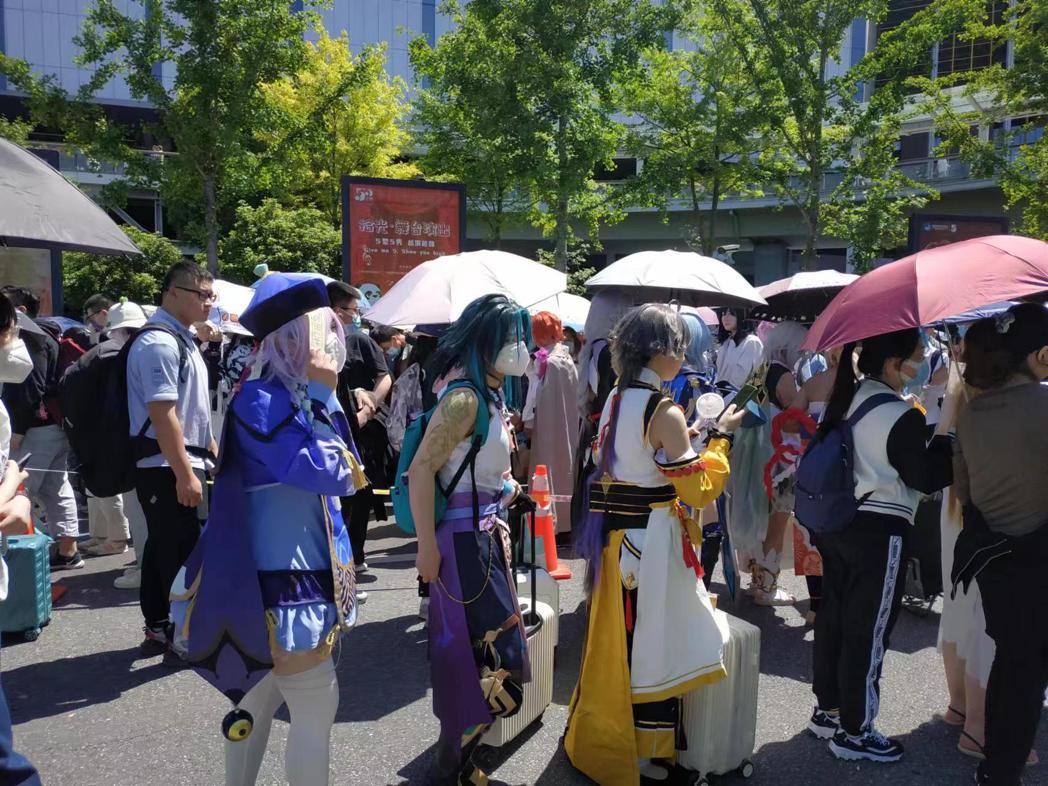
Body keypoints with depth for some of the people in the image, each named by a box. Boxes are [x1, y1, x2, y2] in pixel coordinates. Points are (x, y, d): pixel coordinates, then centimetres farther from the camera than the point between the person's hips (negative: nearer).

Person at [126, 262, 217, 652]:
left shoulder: (181, 339, 13)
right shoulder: (159, 343, -18)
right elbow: (162, 414, -24)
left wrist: (212, 450, 23)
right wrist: (185, 474, -24)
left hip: (182, 463, 10)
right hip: (167, 468, -10)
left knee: (165, 546, 18)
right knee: (183, 550, -1)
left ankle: (159, 627, 31)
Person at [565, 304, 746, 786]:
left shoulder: (614, 400, 6)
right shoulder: (665, 412, -18)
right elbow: (696, 490, -16)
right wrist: (721, 436, -6)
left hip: (612, 531, 8)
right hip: (650, 537, -8)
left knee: (614, 636, 19)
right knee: (651, 639, 6)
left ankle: (599, 735, 35)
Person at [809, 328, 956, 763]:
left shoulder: (849, 396, 5)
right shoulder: (901, 416, -20)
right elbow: (929, 478, -12)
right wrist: (947, 422, -10)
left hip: (836, 523, 8)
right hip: (879, 533, -8)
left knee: (834, 617, 18)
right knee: (868, 633, 5)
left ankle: (828, 710, 33)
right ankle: (853, 732, 18)